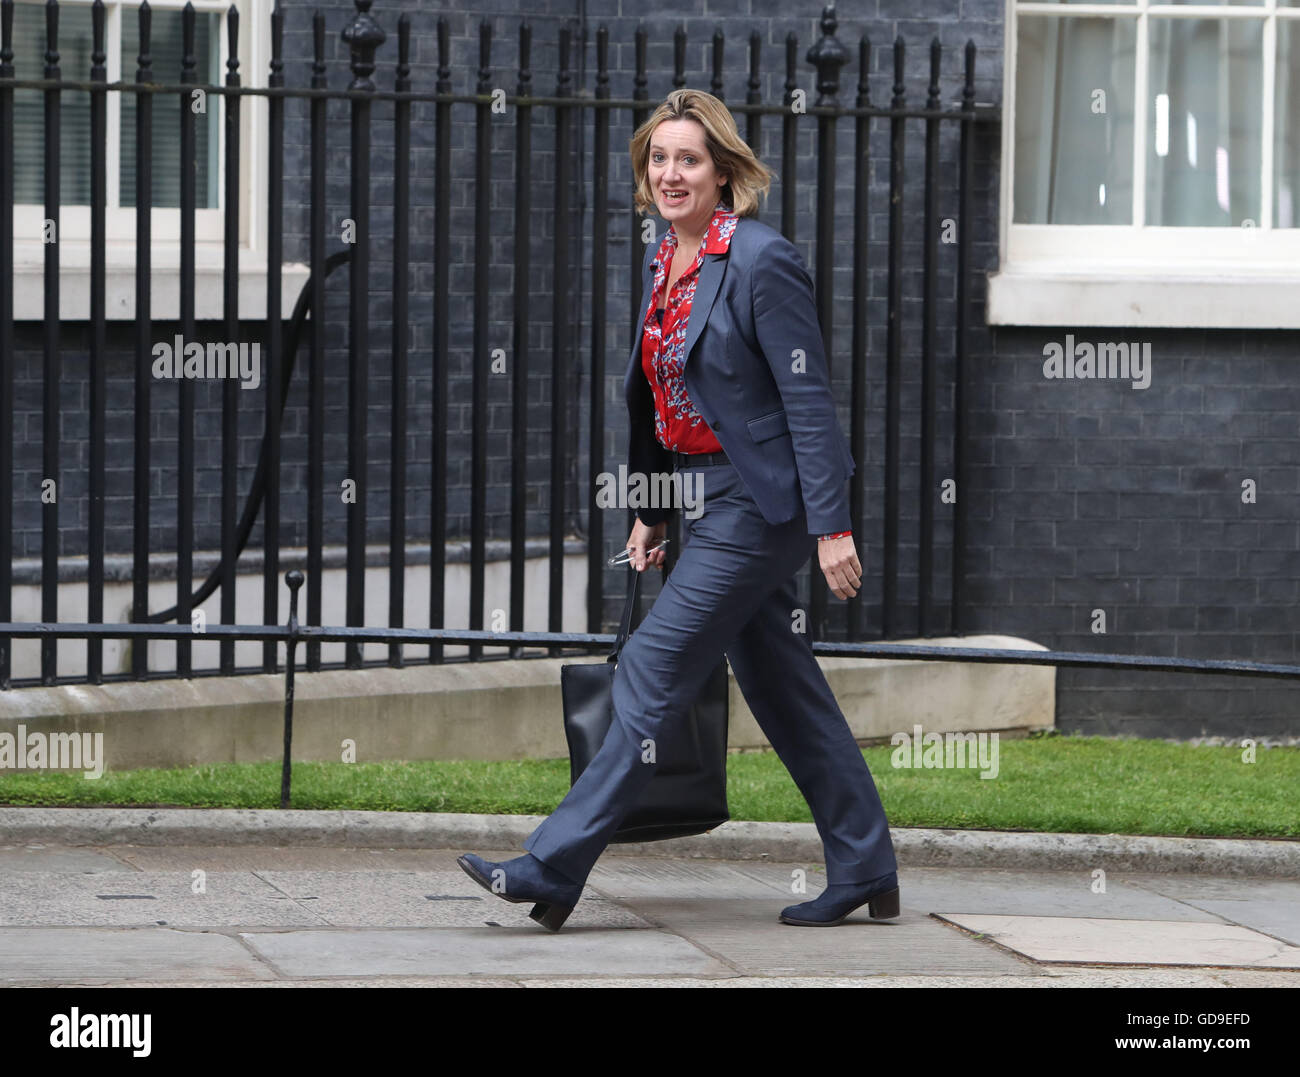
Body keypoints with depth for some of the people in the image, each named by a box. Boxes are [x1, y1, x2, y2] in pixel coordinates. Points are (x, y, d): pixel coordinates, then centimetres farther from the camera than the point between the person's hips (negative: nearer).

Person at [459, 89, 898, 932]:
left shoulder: (762, 262, -16)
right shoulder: (663, 263, 10)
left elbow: (809, 400, -17)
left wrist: (832, 525, -19)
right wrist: (650, 509, 18)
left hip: (756, 504, -9)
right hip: (710, 501, 9)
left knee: (654, 674, -8)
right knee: (782, 689, 12)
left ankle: (555, 869, -6)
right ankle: (865, 873, 20)